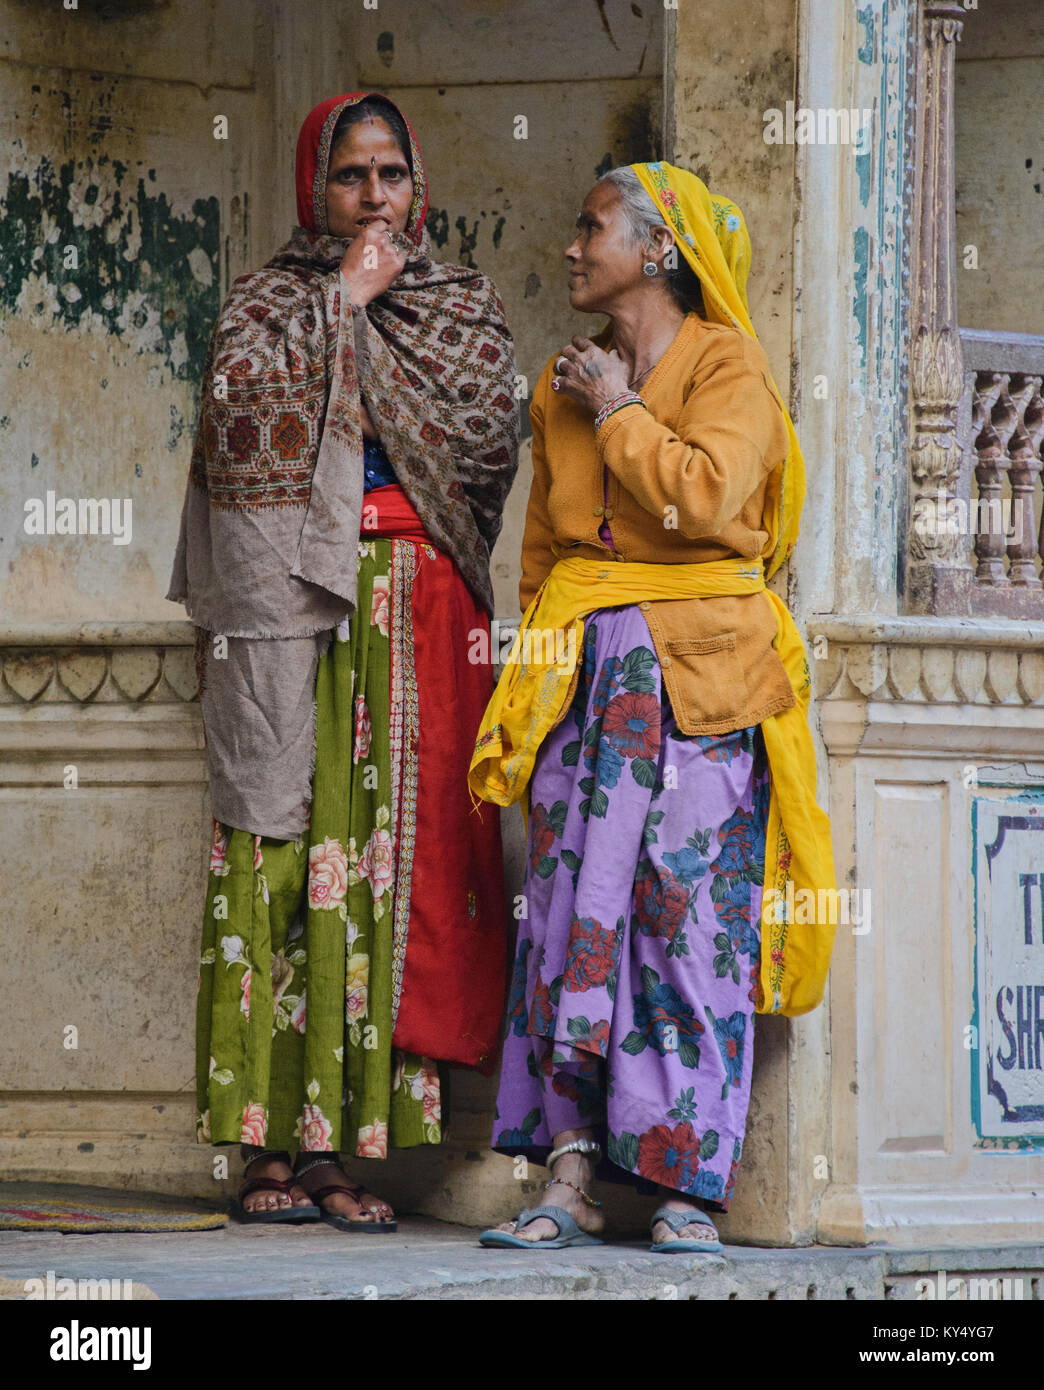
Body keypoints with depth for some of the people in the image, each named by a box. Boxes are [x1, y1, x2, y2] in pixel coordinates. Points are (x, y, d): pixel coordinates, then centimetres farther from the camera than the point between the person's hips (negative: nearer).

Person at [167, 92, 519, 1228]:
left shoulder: (462, 307, 15)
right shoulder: (267, 301, 12)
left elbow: (484, 442, -2)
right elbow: (243, 403, -10)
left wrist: (377, 325, -1)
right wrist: (343, 301, -6)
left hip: (419, 616, 1)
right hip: (292, 604, -1)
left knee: (392, 850, -5)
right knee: (285, 853, -8)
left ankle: (351, 1142, -5)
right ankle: (274, 1145, -9)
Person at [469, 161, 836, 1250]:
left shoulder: (726, 364, -2)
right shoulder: (565, 380, 17)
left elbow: (707, 495, -18)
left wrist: (618, 413, -7)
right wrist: (548, 651, 12)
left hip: (697, 671, -5)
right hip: (584, 670, 5)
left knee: (691, 915, -6)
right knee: (569, 910, -2)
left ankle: (689, 1190, -2)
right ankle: (568, 1182, -1)